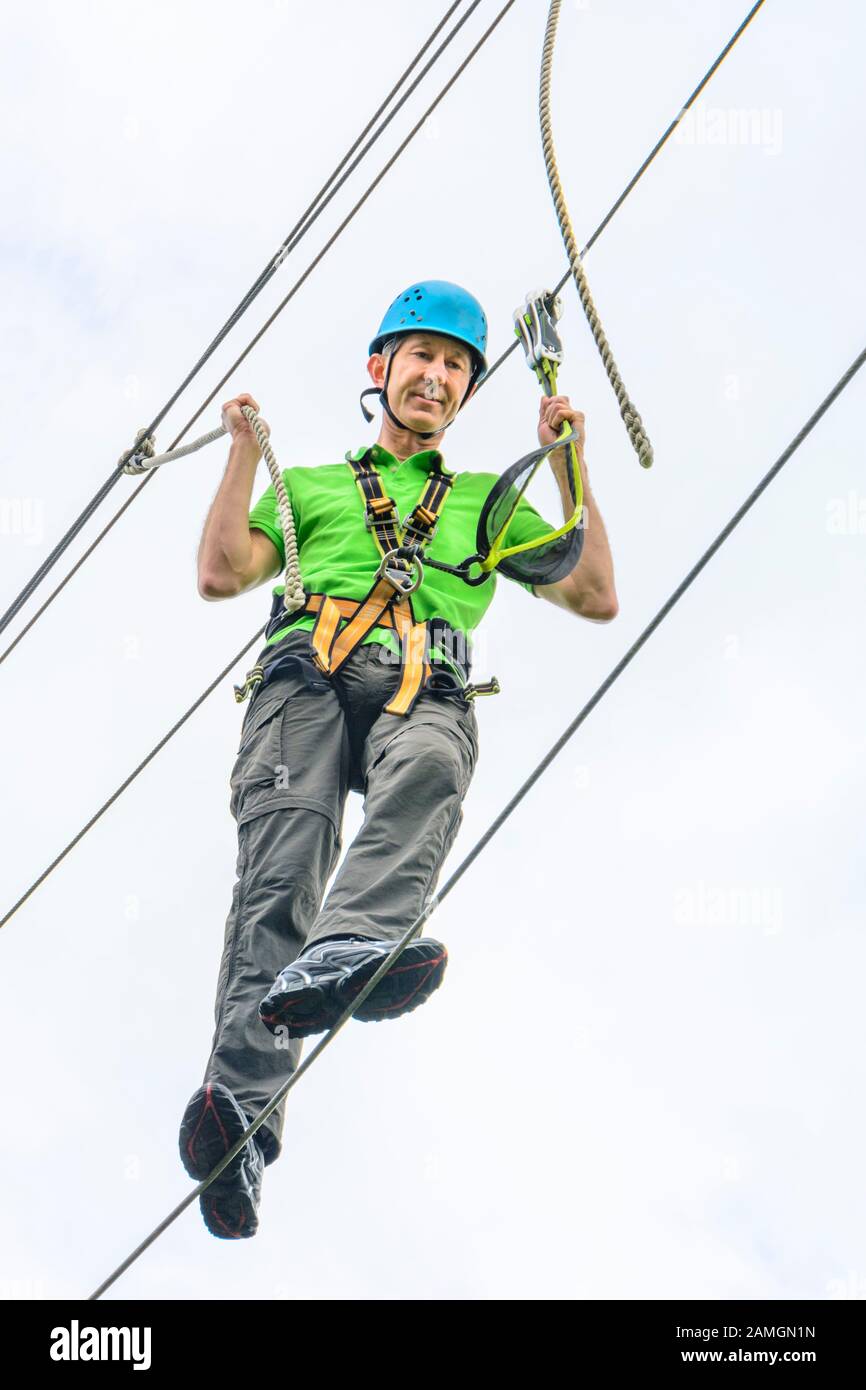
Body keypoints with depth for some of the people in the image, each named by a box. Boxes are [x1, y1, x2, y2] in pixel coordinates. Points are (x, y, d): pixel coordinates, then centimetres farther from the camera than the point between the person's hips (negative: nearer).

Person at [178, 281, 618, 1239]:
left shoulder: (489, 502, 37)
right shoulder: (309, 486, 36)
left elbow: (597, 599, 27)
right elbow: (223, 574, 20)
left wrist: (570, 467, 21)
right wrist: (246, 450, 20)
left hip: (426, 688, 0)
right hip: (309, 672, 0)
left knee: (427, 770, -41)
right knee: (285, 855, -33)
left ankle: (339, 956, -67)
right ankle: (241, 1097, -50)